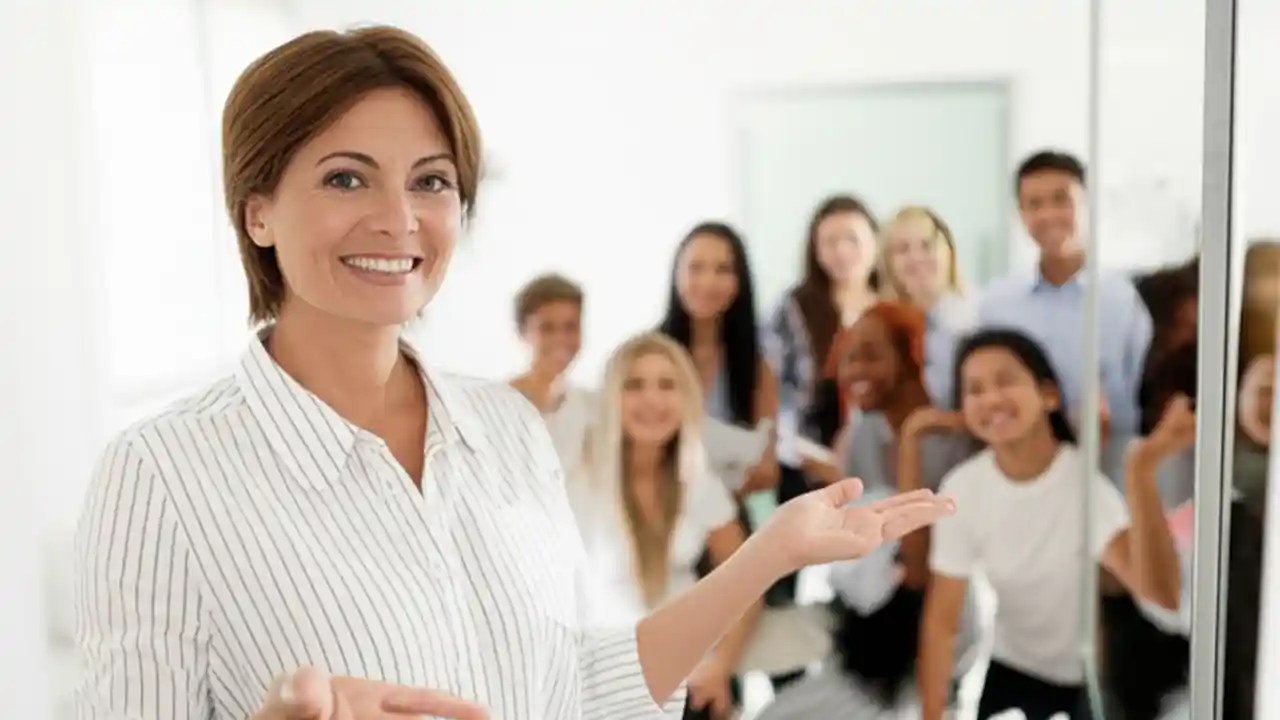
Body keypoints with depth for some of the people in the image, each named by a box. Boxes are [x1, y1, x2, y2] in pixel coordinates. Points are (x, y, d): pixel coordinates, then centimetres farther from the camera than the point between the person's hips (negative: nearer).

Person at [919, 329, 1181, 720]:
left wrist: (1139, 472, -55)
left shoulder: (1087, 481, -27)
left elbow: (1161, 593, -44)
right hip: (1009, 677, 3)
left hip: (1093, 682, -3)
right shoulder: (962, 489, -16)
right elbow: (942, 619, -9)